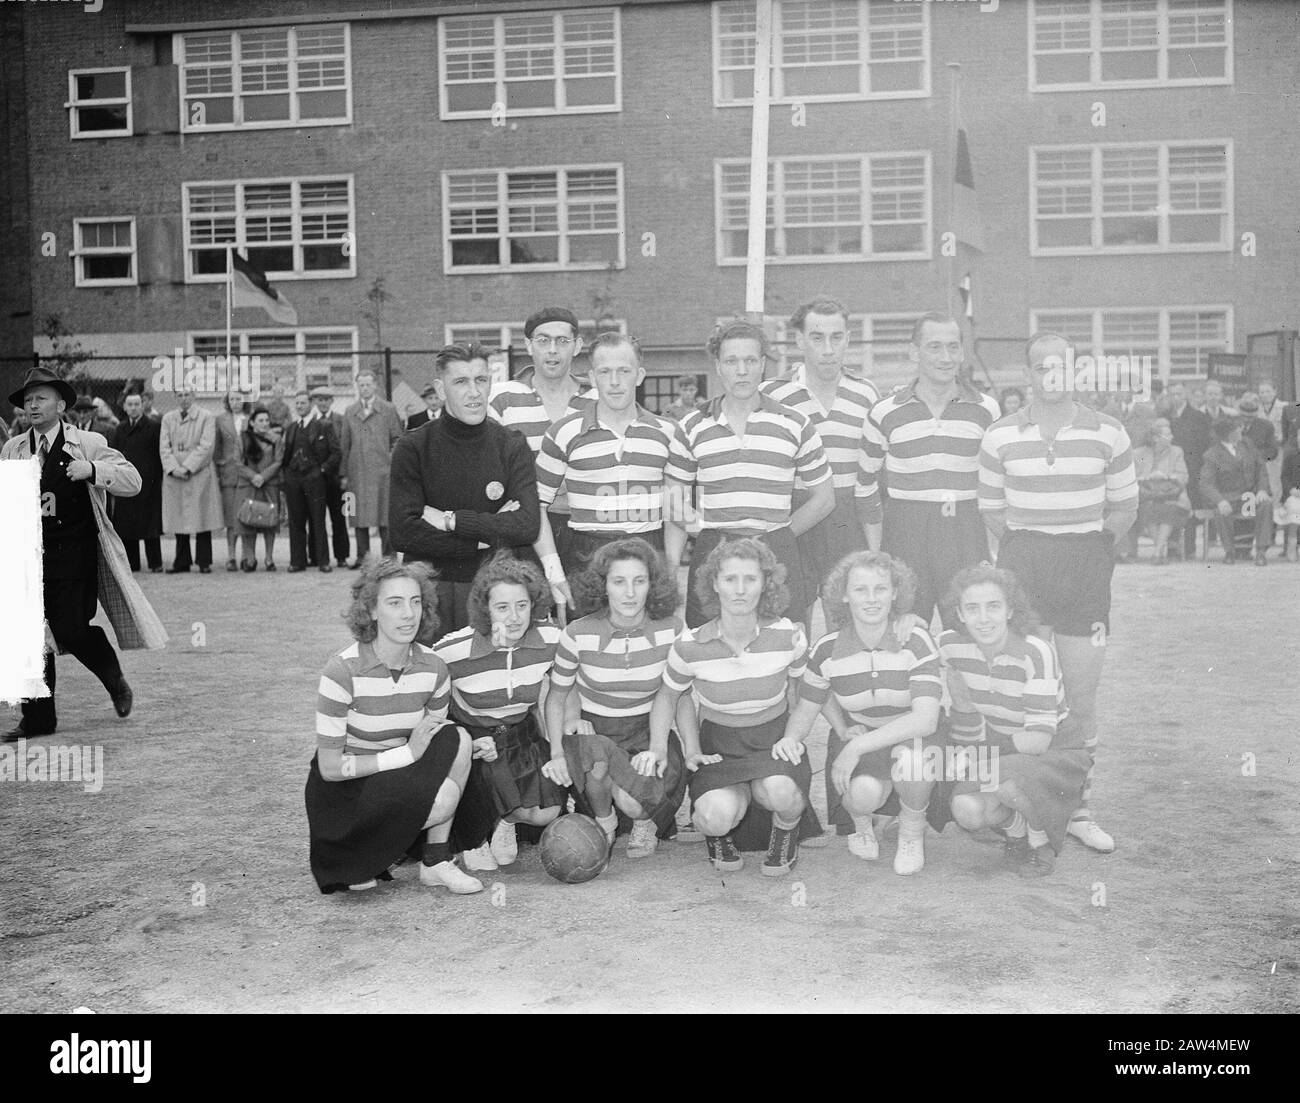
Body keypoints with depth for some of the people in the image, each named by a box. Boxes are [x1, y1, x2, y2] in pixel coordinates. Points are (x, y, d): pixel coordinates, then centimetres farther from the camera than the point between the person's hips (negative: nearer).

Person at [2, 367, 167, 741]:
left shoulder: (88, 444, 2)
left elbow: (133, 481, -5)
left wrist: (92, 470, -21)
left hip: (75, 554, -4)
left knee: (71, 631, -12)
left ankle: (114, 679, 18)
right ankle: (38, 717, 10)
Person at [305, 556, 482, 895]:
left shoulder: (433, 669, -6)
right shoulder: (342, 671, -23)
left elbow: (437, 745, 6)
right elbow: (330, 767, -21)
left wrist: (469, 749, -16)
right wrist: (407, 752, -24)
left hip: (401, 778, 6)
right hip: (341, 791, -5)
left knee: (456, 738, -21)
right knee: (444, 797, -28)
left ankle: (436, 862, -10)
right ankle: (360, 861, -1)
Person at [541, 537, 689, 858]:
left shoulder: (671, 629, -10)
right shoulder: (578, 634, -11)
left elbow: (680, 696, 1)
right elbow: (557, 694, 4)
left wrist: (661, 746, -13)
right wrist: (557, 751, -9)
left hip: (648, 732, 0)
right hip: (594, 729, 0)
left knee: (632, 798, -30)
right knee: (595, 753, -37)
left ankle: (645, 824, 11)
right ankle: (603, 823, -2)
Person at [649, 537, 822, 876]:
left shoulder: (788, 636, -14)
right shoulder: (690, 647, -16)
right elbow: (668, 696, 5)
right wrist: (691, 750, -3)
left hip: (775, 738, 0)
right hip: (718, 744, 0)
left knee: (778, 792, -35)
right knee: (717, 816, -32)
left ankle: (786, 830, 4)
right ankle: (719, 834, 9)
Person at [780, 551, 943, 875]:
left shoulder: (915, 641, -19)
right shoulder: (827, 650, -11)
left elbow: (926, 719, -28)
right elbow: (806, 708, 3)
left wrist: (859, 746, -35)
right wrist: (792, 737, -21)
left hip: (912, 736, -1)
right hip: (855, 736, 1)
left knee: (912, 754, -37)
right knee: (864, 792, -32)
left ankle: (912, 831, -3)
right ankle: (861, 823, 10)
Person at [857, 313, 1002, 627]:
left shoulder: (986, 410, 4)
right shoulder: (886, 414, 1)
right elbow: (867, 481, 11)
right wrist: (875, 553, 8)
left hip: (968, 540, 1)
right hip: (904, 537, -1)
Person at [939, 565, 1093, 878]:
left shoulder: (1035, 653, -24)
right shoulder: (950, 645, -11)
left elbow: (1038, 740, -26)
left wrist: (980, 751, -18)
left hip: (1057, 751, -4)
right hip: (1001, 754, 4)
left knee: (1009, 783, -36)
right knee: (967, 811, -25)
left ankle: (1042, 845, -3)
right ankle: (1015, 832, 11)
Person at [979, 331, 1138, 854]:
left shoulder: (1108, 434, 1)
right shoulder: (1000, 436, 2)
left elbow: (1125, 506, 11)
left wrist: (1092, 553, 6)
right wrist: (1022, 550, 4)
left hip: (1087, 564, 0)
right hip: (1021, 561, 0)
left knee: (1082, 701, 3)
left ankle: (1077, 809, 15)